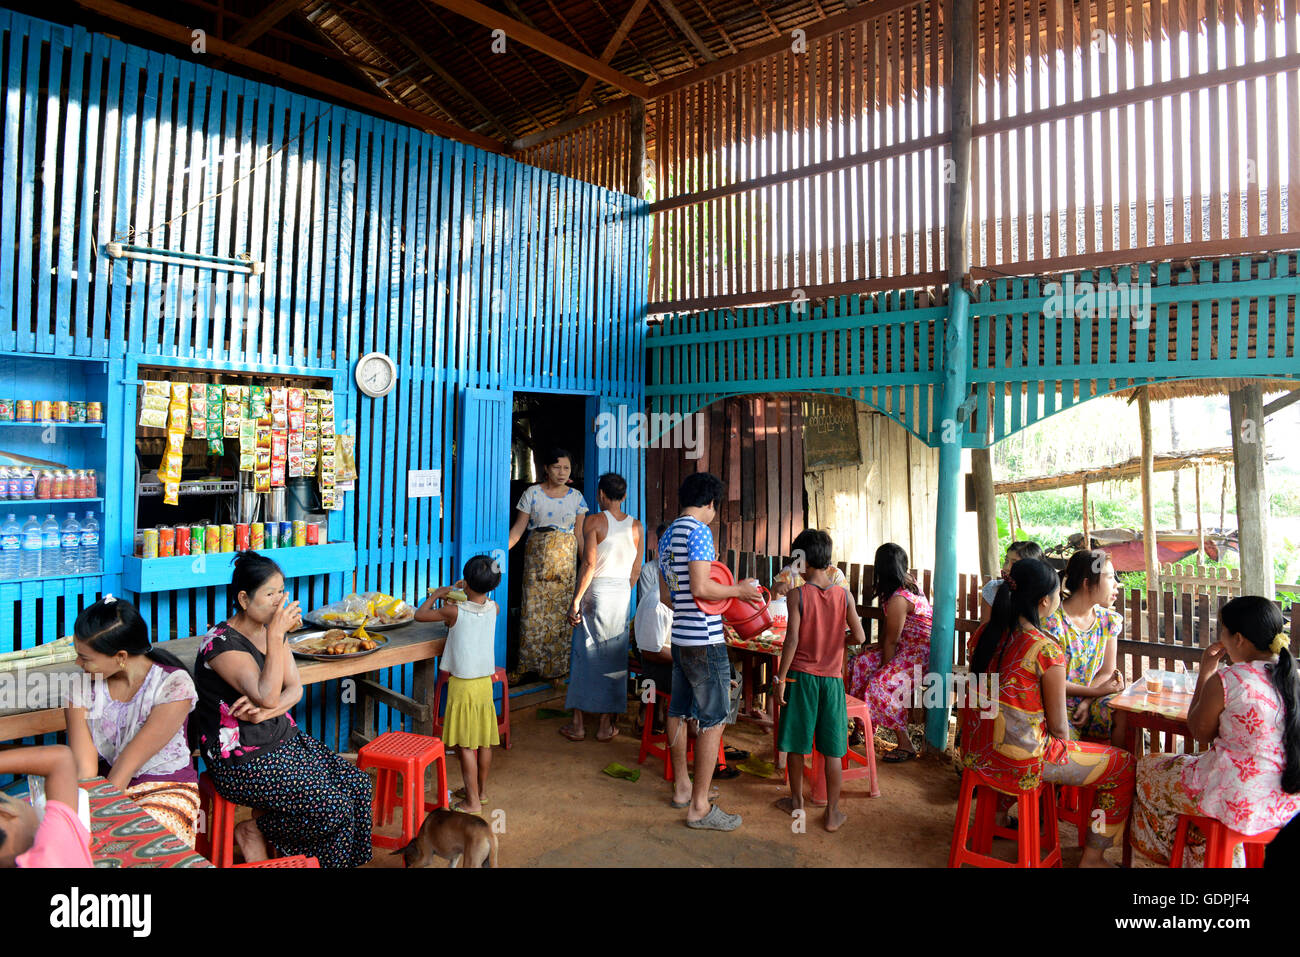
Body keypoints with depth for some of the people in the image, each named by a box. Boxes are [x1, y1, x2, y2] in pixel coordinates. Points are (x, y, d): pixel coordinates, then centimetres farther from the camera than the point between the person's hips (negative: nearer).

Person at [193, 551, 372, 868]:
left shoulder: (273, 630, 5)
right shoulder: (221, 644, -18)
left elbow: (295, 689, 3)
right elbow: (267, 696, -28)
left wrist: (264, 712, -18)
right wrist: (276, 635, -30)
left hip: (283, 739, 8)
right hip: (242, 760, -8)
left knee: (358, 784, -5)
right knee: (334, 807, -17)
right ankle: (253, 830, 7)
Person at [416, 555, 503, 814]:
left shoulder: (454, 611, -17)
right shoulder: (494, 608, -4)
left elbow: (419, 614, -4)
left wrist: (436, 594, 9)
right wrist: (467, 592, 22)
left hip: (462, 685, -5)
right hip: (485, 682, 5)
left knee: (466, 745, 3)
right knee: (484, 741, 15)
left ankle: (472, 801, 8)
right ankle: (482, 790, 30)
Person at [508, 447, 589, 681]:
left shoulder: (576, 497, 6)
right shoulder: (532, 493, 1)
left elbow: (579, 535, 8)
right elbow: (518, 528, -1)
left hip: (565, 558, 1)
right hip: (537, 556, -1)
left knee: (561, 609, 1)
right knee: (532, 607, -1)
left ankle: (556, 666, 13)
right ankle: (526, 664, 11)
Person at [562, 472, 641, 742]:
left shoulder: (594, 521, -8)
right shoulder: (636, 526, 4)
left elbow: (589, 564, -14)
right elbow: (636, 570, 7)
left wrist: (575, 600, -11)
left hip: (596, 591, -3)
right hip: (622, 593, 3)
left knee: (584, 656, 7)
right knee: (615, 658, 10)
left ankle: (577, 725, 14)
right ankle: (606, 726, 17)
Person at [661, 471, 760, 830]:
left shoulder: (667, 535, 14)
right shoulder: (699, 531, -14)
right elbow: (700, 588, -23)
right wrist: (738, 590, -8)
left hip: (679, 636, 9)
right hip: (704, 639, -9)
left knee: (679, 712, 16)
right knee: (713, 719, -3)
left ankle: (682, 787, 30)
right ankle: (699, 807, 2)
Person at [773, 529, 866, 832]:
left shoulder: (798, 594, -11)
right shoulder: (843, 594, -4)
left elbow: (792, 639, -14)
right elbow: (859, 637, -3)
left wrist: (780, 678, -7)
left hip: (801, 675, -1)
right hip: (832, 677, 2)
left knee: (796, 744, 14)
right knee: (832, 750, 9)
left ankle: (797, 801, 29)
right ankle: (832, 813, 15)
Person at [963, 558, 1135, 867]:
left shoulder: (982, 634, -2)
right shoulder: (1047, 650, -20)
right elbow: (1058, 726, -11)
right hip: (1021, 761, -7)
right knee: (1125, 765, 11)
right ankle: (1092, 858, 21)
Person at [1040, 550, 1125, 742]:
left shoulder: (1108, 620, 7)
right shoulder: (1052, 621, -15)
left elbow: (1107, 672, 6)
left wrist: (1088, 702, -11)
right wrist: (1096, 691, -18)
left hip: (1092, 704, 5)